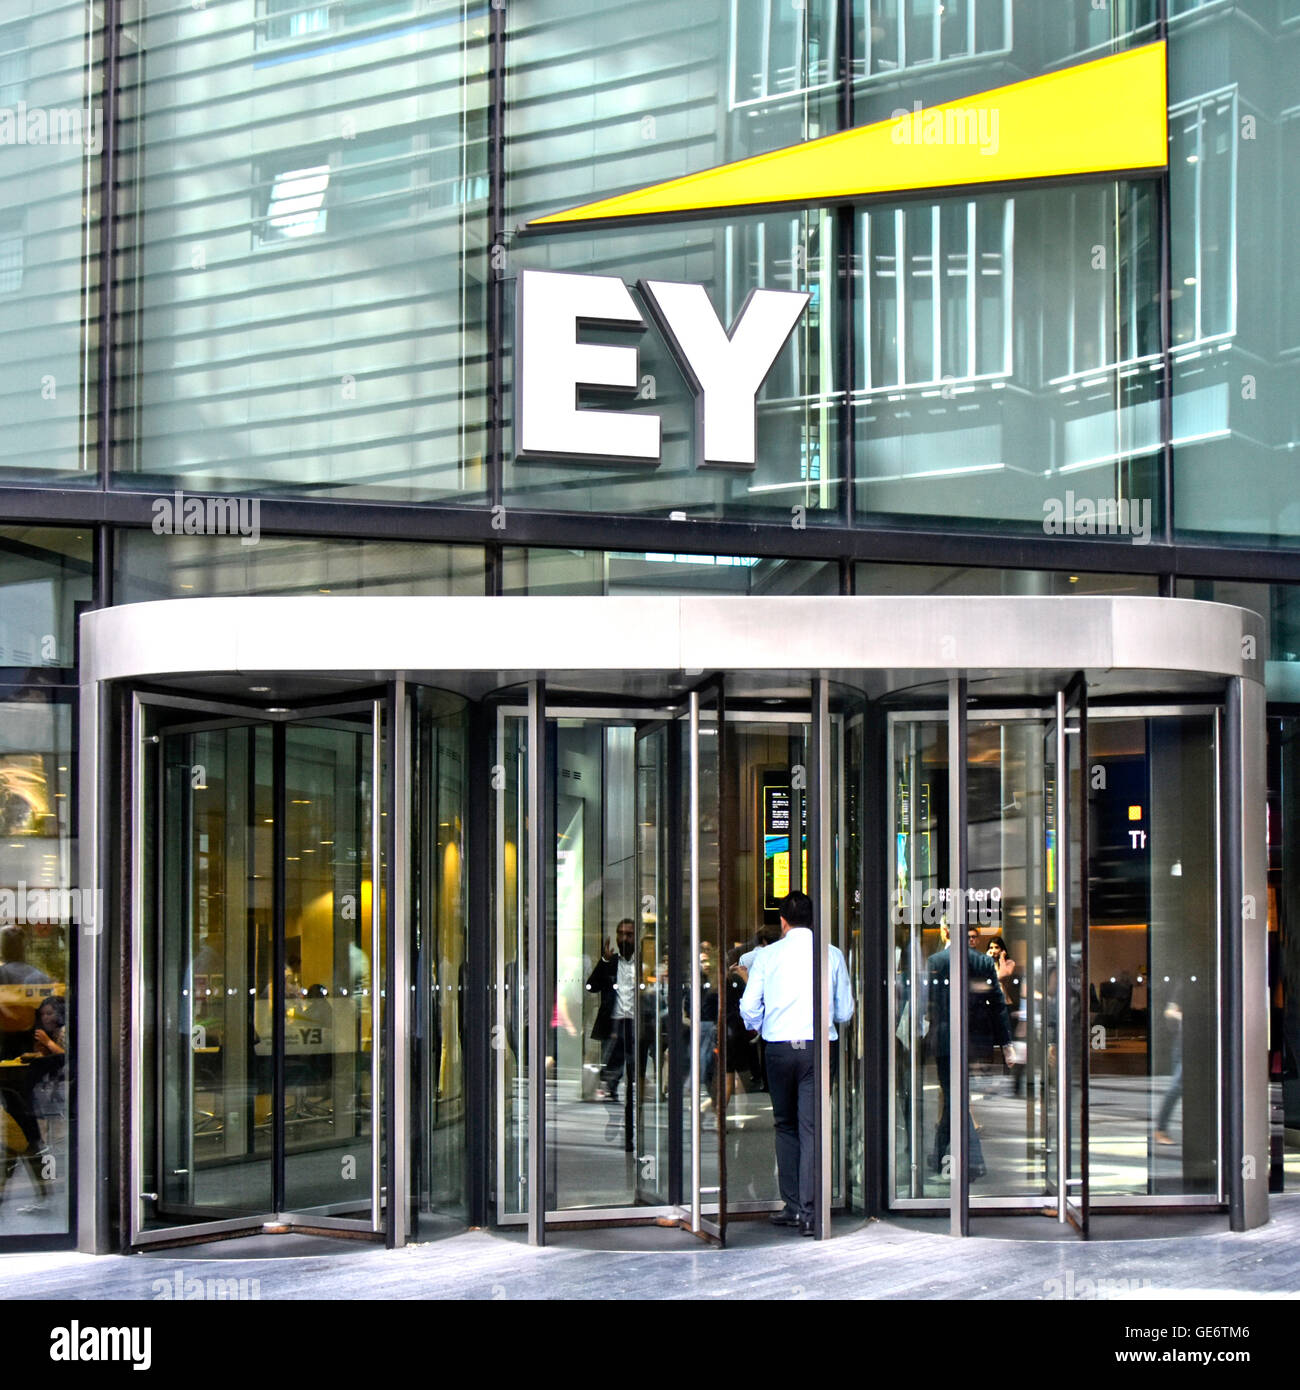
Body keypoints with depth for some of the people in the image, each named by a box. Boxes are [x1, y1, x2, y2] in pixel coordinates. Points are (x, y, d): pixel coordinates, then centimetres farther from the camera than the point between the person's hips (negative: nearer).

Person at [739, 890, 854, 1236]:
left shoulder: (768, 955, 0)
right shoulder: (833, 955, 2)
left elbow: (749, 1007, 0)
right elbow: (845, 1011, 7)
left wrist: (757, 1027, 22)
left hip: (779, 1048, 0)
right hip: (817, 1046, 0)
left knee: (785, 1126, 14)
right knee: (811, 1127, 0)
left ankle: (792, 1205, 13)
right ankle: (809, 1211, -6)